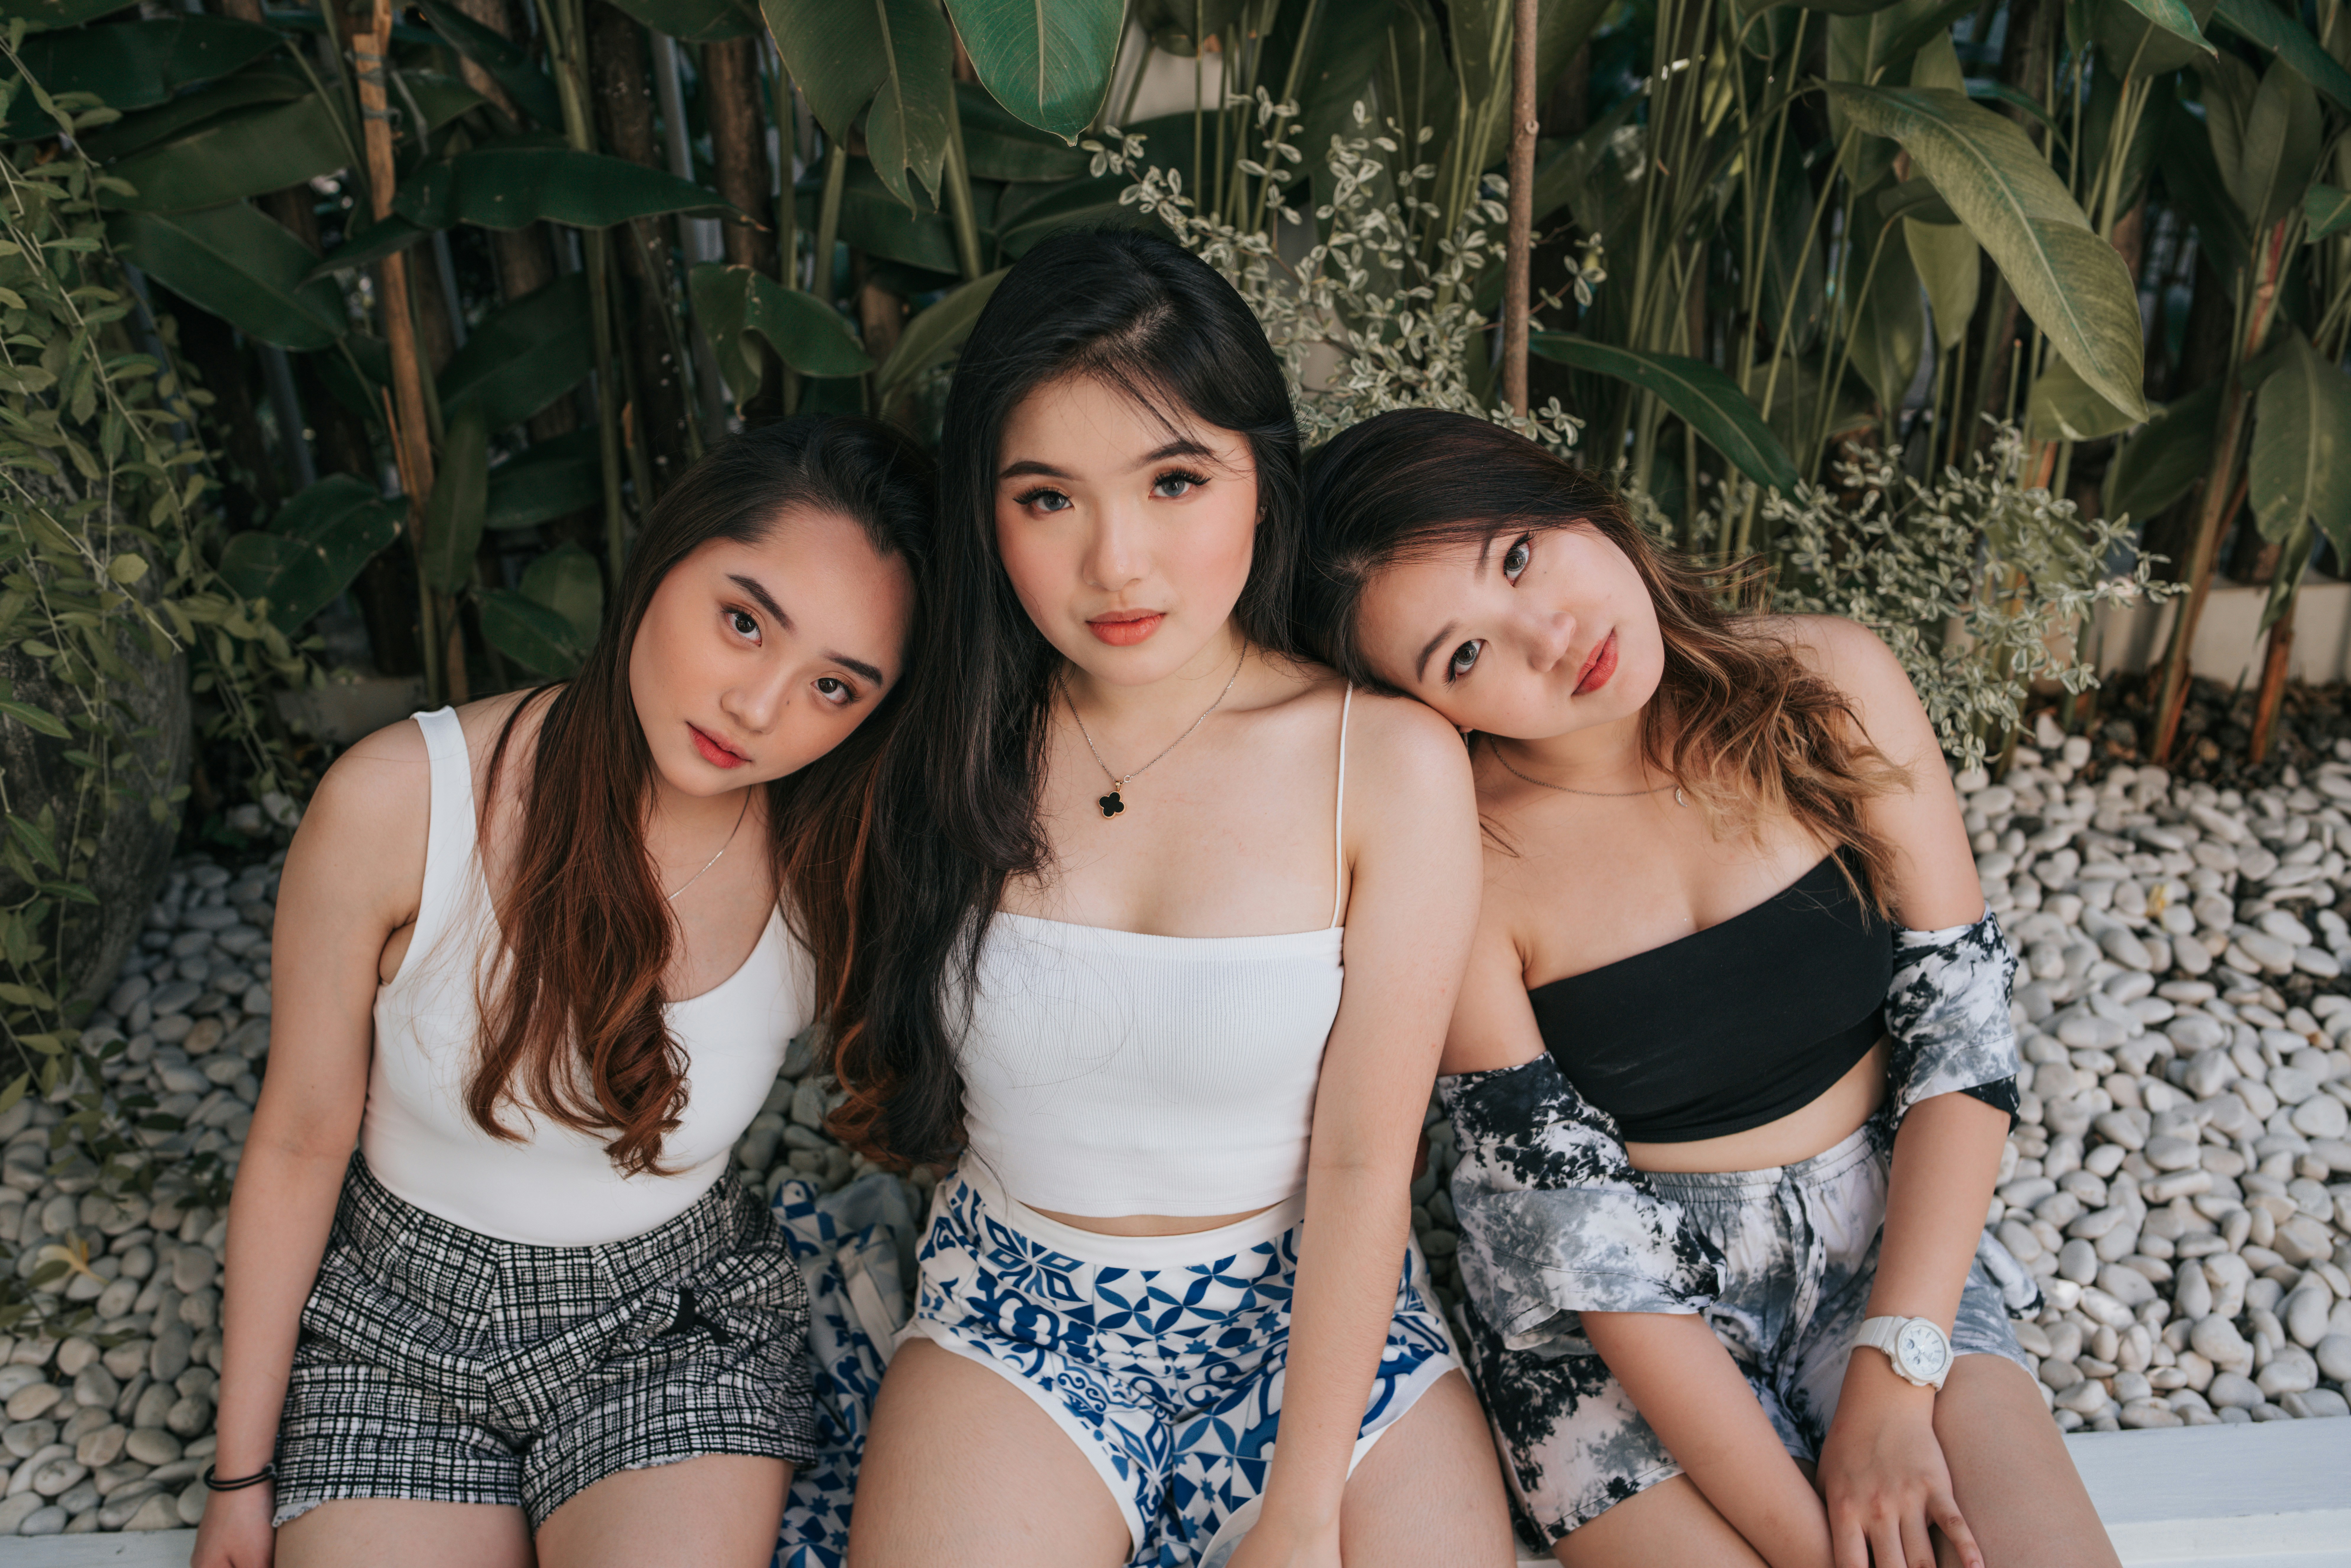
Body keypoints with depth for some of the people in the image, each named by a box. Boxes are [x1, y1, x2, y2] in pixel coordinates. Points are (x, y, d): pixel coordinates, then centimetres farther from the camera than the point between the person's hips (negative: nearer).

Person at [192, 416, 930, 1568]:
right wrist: (242, 1475, 1)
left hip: (674, 1338, 1)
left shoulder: (834, 868, -19)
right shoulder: (396, 802, -21)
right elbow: (299, 1142, -8)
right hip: (395, 1330, 0)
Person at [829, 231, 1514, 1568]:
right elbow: (888, 1068, 9)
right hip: (1023, 1320, 1)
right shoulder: (950, 756, -6)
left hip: (1319, 1310, 0)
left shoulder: (1392, 762, -12)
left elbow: (1363, 1163, -12)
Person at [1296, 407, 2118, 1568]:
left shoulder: (1828, 682, -9)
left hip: (1885, 1243, 3)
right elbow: (1574, 1218, -15)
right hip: (1611, 1317, -2)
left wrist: (1893, 1375, -14)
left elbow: (1964, 1016, -6)